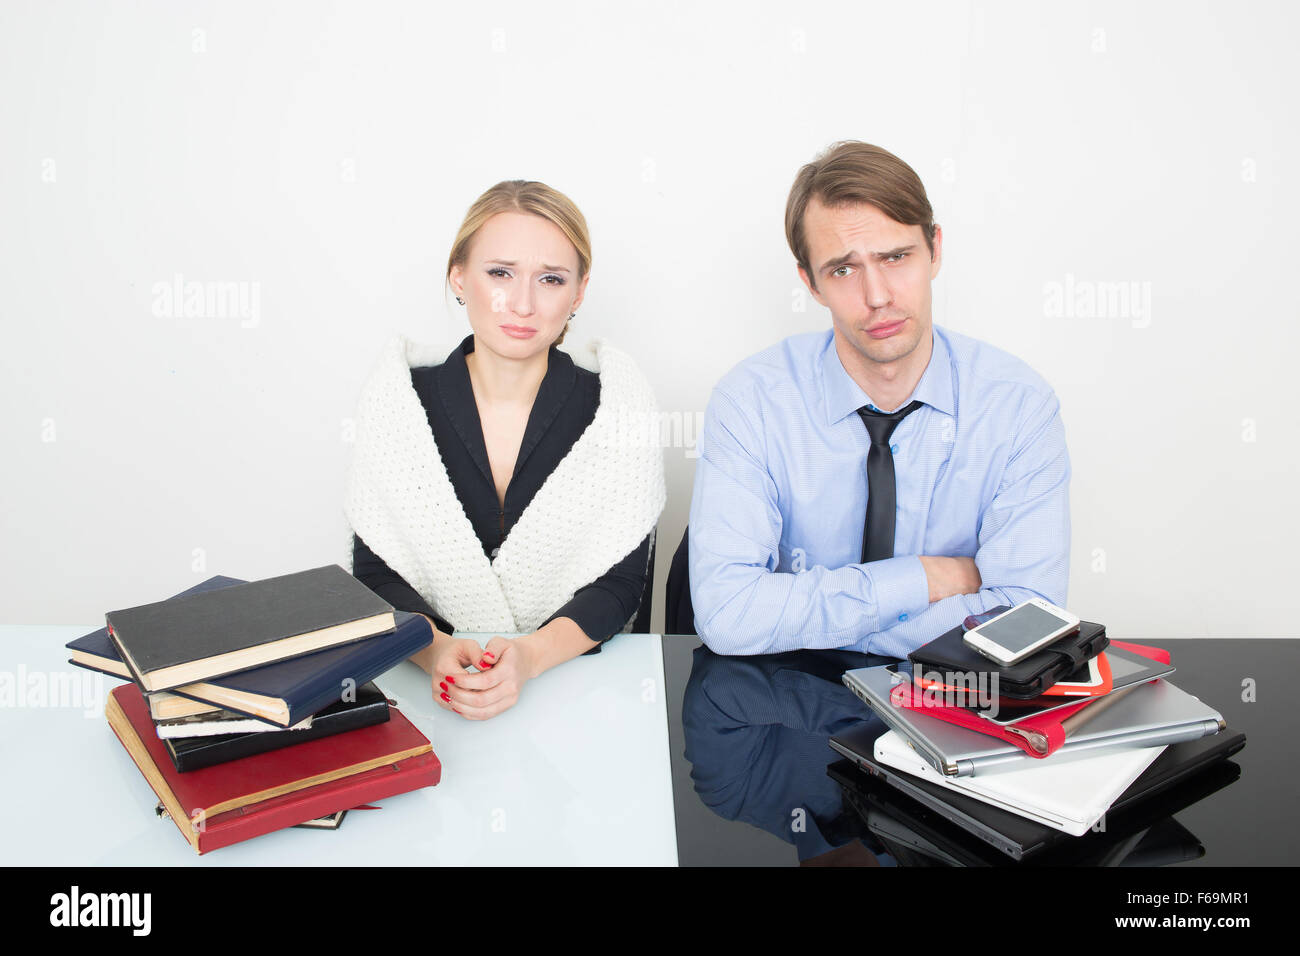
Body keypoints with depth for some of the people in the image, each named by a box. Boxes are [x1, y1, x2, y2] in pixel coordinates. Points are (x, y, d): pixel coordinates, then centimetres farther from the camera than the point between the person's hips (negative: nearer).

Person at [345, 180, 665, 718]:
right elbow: (376, 571, 1)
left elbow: (618, 583, -3)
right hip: (424, 688, 1)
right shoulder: (396, 395, 0)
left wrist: (529, 656, -21)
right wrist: (435, 650, -20)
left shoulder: (619, 404, -3)